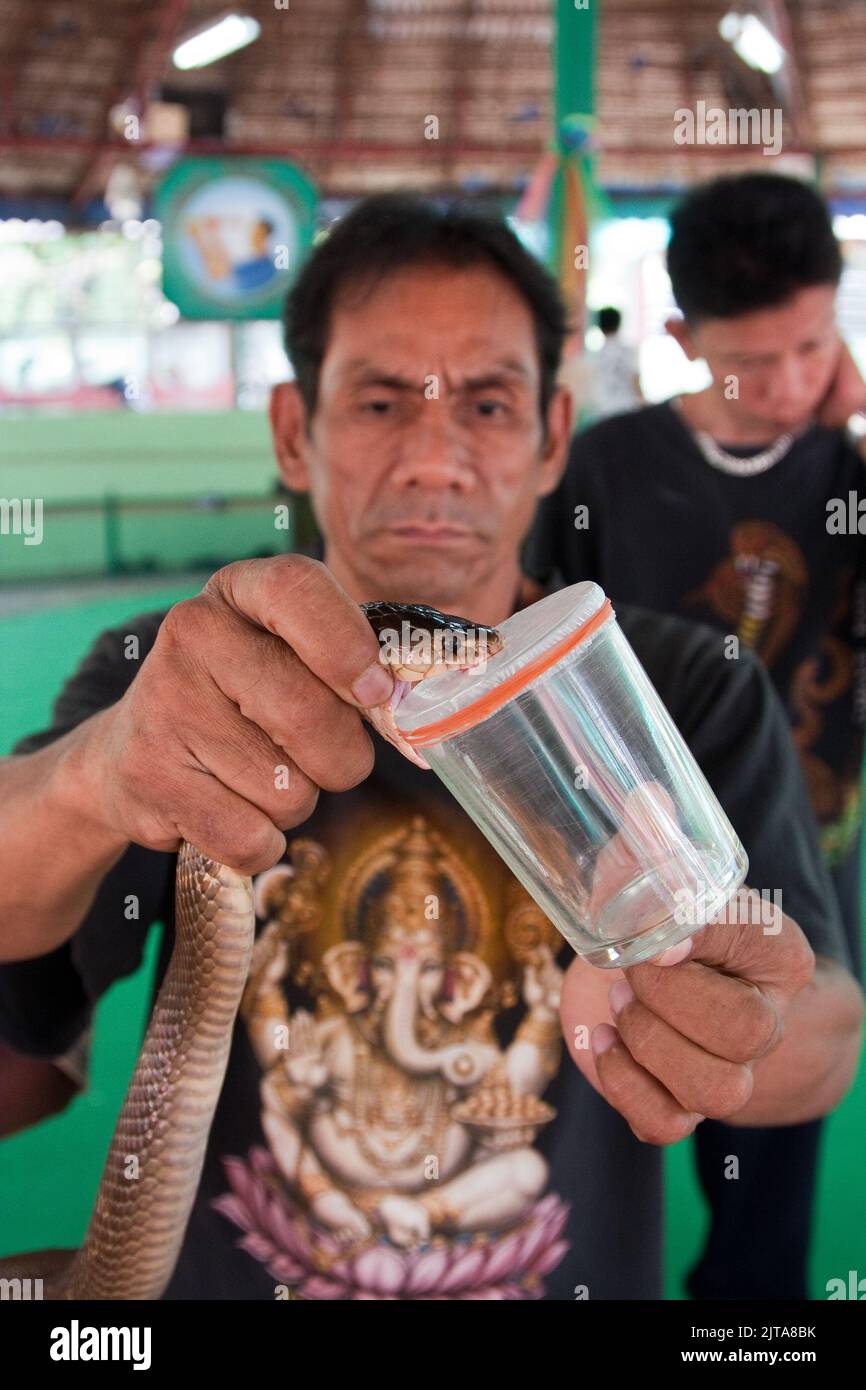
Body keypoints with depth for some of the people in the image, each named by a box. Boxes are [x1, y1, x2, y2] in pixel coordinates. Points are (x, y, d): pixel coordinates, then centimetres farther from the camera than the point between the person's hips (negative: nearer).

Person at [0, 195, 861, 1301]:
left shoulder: (693, 694, -14)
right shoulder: (165, 672, -12)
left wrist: (748, 1038, -45)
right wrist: (102, 775, -49)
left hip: (577, 1273, 0)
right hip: (224, 1272, 1)